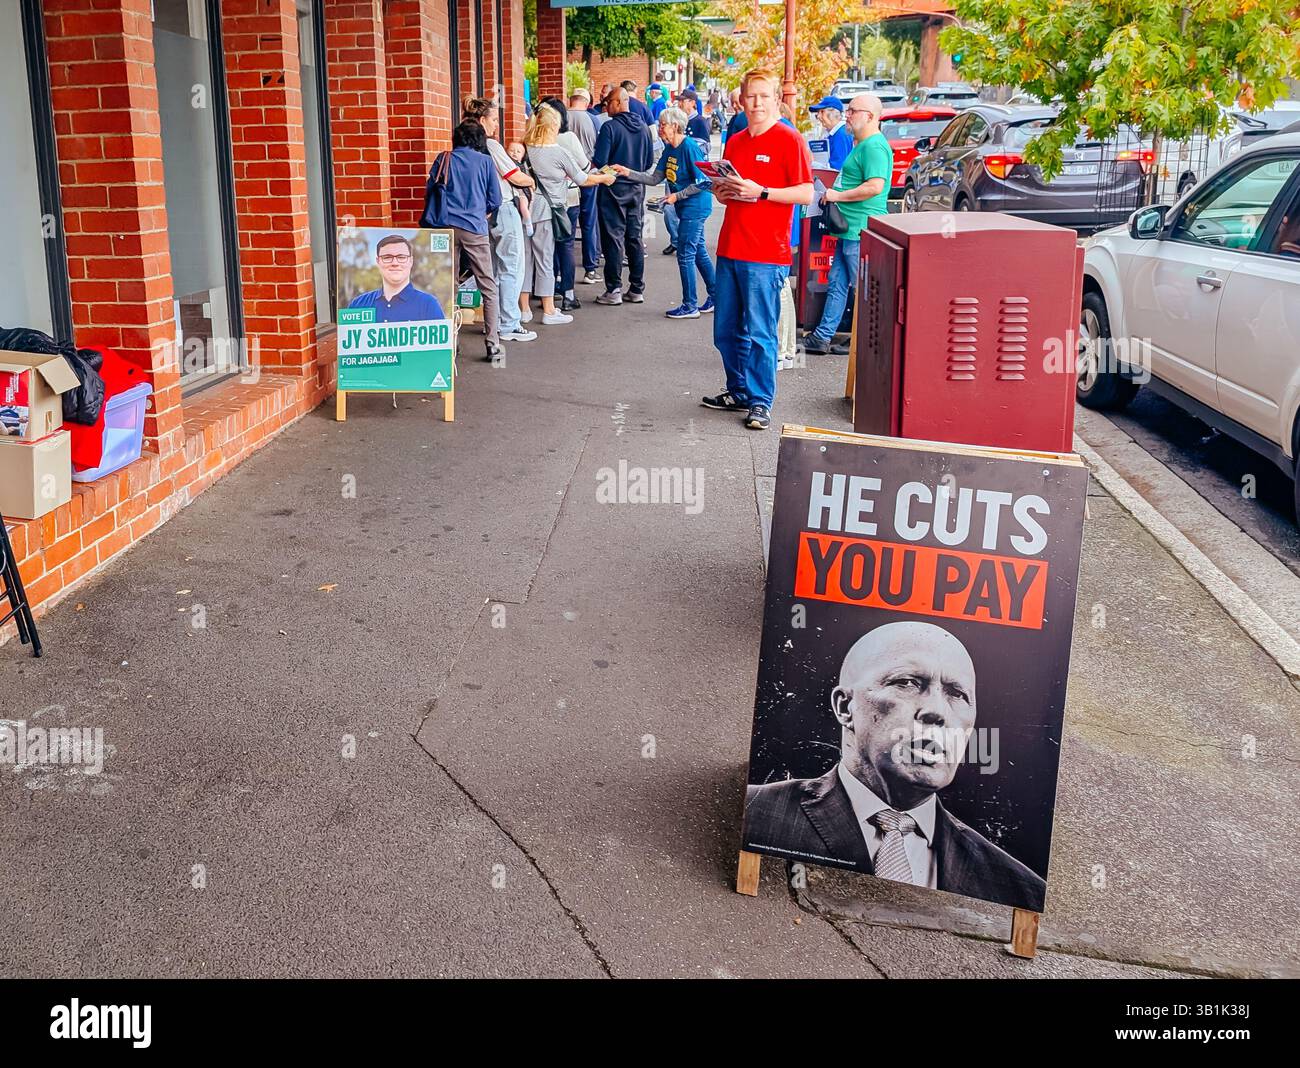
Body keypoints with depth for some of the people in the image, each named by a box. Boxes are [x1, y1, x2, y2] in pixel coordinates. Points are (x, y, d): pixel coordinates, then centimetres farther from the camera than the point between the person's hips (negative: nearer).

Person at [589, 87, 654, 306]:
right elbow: (649, 162, 10)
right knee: (635, 238, 10)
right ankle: (637, 289, 13)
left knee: (614, 239, -1)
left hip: (613, 189, -5)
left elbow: (599, 162, -17)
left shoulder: (610, 127, -14)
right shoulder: (642, 127, 5)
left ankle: (614, 290, 0)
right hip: (637, 189, 5)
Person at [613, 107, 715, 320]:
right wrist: (628, 173, 0)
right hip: (686, 208, 9)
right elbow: (655, 178, 9)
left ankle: (690, 306, 4)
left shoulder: (690, 147, -18)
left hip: (694, 207, -9)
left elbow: (703, 182, -19)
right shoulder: (669, 149, 8)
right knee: (699, 252, 14)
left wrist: (677, 196, -17)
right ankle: (715, 297, 23)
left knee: (685, 255, -4)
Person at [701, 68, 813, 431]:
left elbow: (806, 194, -11)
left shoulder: (789, 140, -5)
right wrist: (721, 192, 3)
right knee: (726, 331, 12)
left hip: (766, 255, -7)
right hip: (730, 250, 7)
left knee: (759, 333, -3)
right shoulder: (734, 142, 15)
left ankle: (760, 402, 7)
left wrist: (760, 192, -18)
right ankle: (738, 392, 26)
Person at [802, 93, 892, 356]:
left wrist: (837, 196, -18)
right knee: (837, 283, 14)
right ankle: (822, 337, 20)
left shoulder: (874, 146, -16)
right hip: (850, 229, 11)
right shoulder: (862, 145, 18)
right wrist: (835, 194, 14)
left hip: (861, 232, -11)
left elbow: (875, 186, -26)